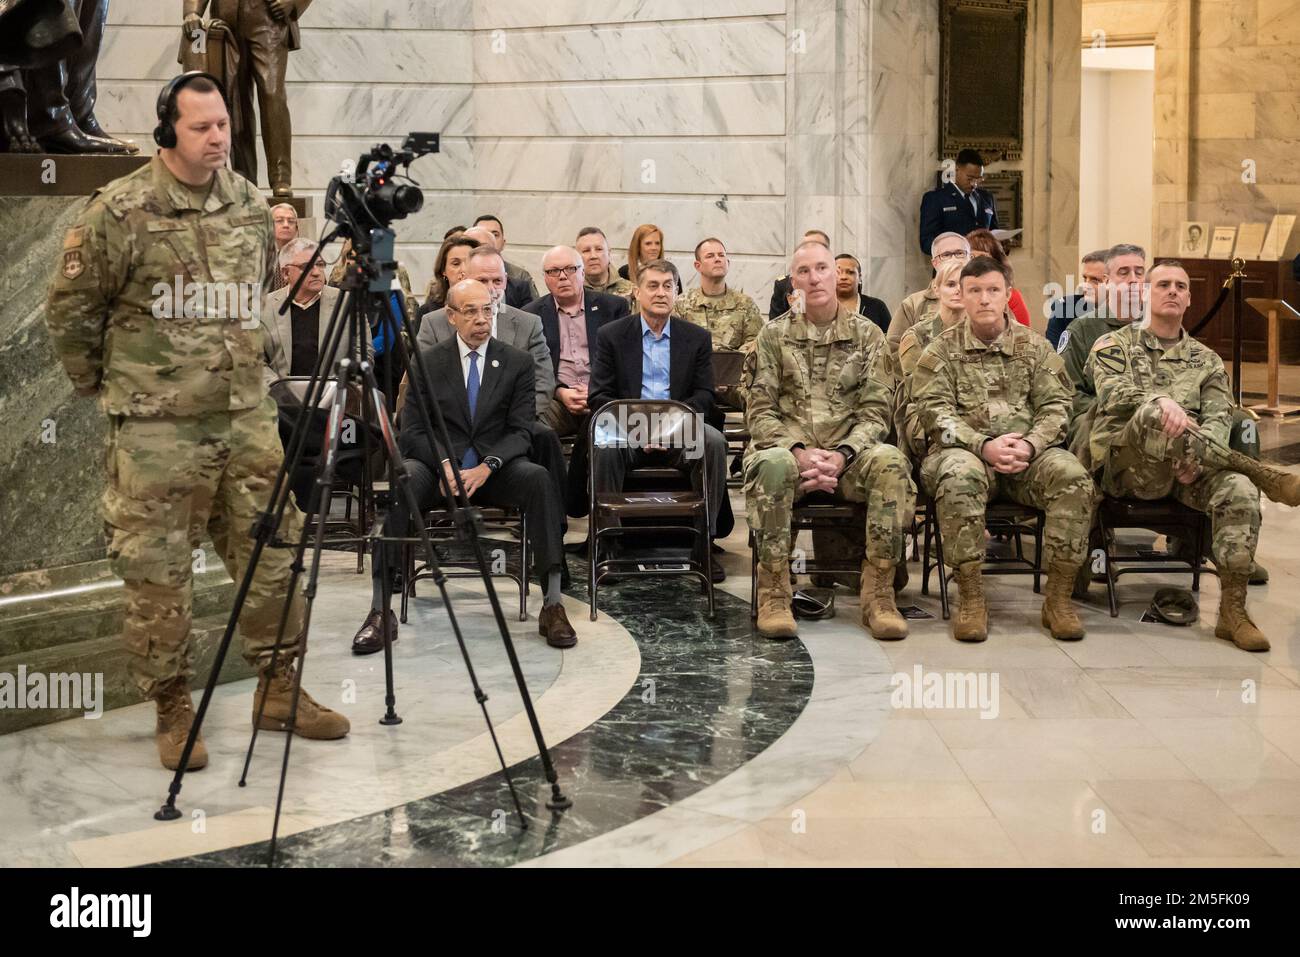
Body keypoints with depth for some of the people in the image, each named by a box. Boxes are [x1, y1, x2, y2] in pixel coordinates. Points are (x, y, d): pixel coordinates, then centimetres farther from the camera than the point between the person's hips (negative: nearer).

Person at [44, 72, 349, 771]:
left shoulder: (251, 204, 7)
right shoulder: (118, 211, -10)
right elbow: (70, 309, -3)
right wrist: (101, 385, 4)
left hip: (246, 416, 5)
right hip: (157, 426, -5)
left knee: (271, 555, 9)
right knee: (156, 572, 2)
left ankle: (278, 689, 23)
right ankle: (172, 709, 16)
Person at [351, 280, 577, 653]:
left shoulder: (518, 362, 6)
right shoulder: (427, 363, 6)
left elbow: (521, 431, 0)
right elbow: (413, 430, 1)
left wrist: (487, 467, -19)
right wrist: (446, 464, -19)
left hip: (496, 466, 1)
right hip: (438, 464, 0)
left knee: (539, 478, -32)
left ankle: (552, 605, -30)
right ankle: (380, 611, -34)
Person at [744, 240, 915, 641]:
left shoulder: (867, 335, 10)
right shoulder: (774, 335, 10)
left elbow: (875, 412, 3)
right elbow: (760, 412, 3)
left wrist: (841, 455, -16)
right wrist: (799, 452, -15)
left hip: (847, 453, 1)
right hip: (789, 447, -1)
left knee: (890, 463, -33)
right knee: (771, 465, -38)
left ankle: (878, 592, -25)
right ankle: (774, 592, -28)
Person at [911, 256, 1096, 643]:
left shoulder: (1035, 346, 15)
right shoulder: (940, 351, 9)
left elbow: (1056, 407, 7)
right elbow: (936, 413, -3)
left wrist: (1030, 444, -14)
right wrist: (984, 446, -18)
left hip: (1028, 454, 2)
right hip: (967, 450, -2)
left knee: (1074, 477, -29)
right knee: (959, 477, -38)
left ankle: (1058, 597, -20)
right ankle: (970, 599, -29)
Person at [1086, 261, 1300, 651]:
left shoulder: (1206, 361, 22)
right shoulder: (1114, 345, 14)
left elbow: (1219, 418, 5)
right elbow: (1115, 393, -7)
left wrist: (1198, 457, -18)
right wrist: (1161, 401, -30)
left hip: (1186, 472, 3)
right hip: (1127, 467, -3)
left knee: (1238, 488, -30)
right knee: (1152, 414, -36)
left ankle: (1233, 612, -28)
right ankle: (1261, 472, -30)